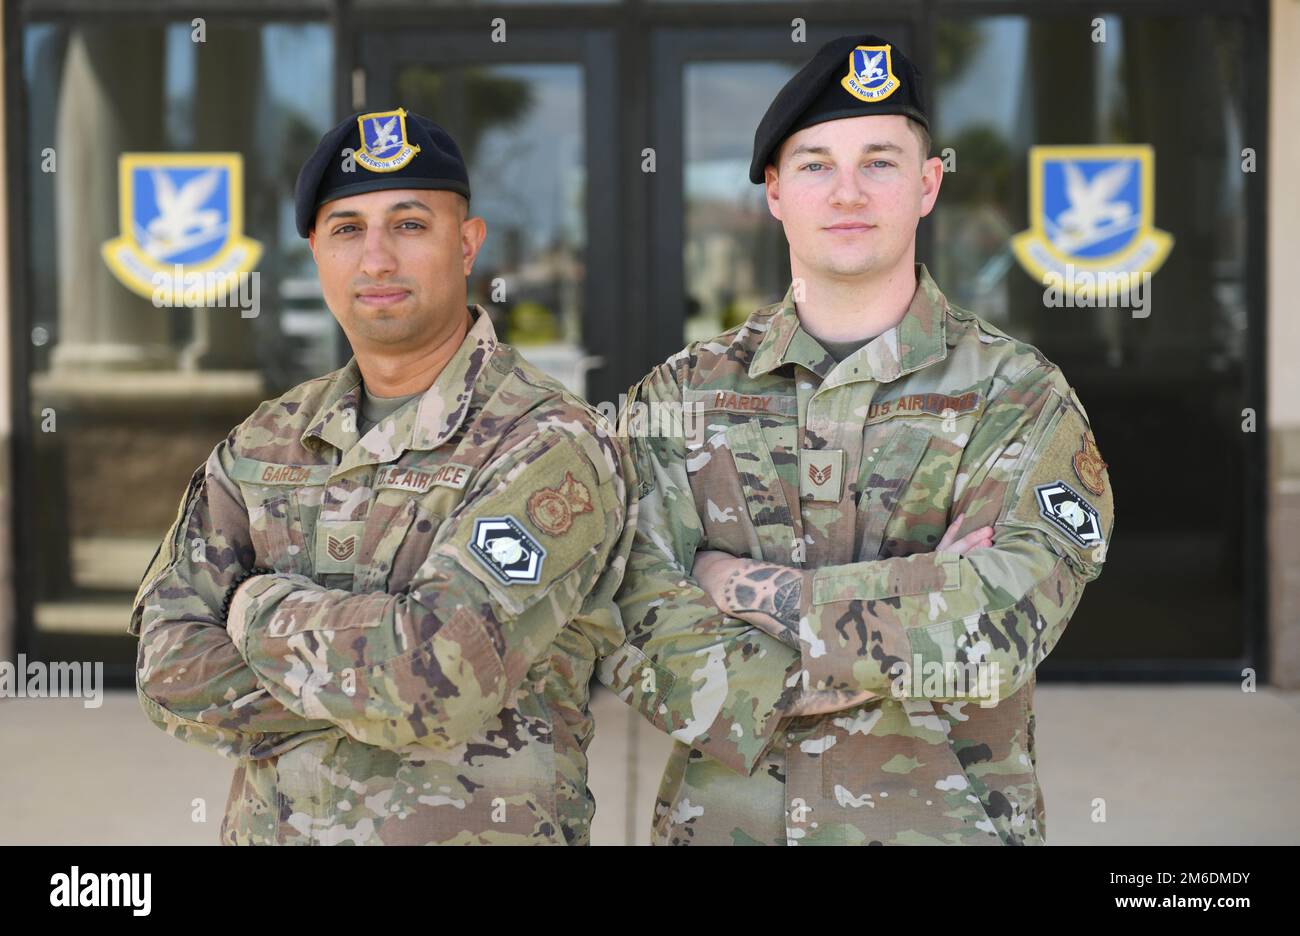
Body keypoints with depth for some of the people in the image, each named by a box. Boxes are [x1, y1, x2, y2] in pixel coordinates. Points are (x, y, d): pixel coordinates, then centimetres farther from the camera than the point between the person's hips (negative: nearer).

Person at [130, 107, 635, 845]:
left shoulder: (553, 448, -16)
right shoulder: (267, 444, 3)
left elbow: (436, 677, -28)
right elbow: (173, 671, -7)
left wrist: (262, 607, -12)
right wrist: (383, 685, -19)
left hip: (475, 826, -5)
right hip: (265, 825, 5)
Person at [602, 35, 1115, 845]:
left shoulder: (1020, 396, -5)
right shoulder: (679, 397, 0)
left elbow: (1002, 623, -20)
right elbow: (647, 654, -11)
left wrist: (756, 589, -15)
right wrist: (909, 610, -18)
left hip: (946, 819, -1)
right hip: (725, 821, 1)